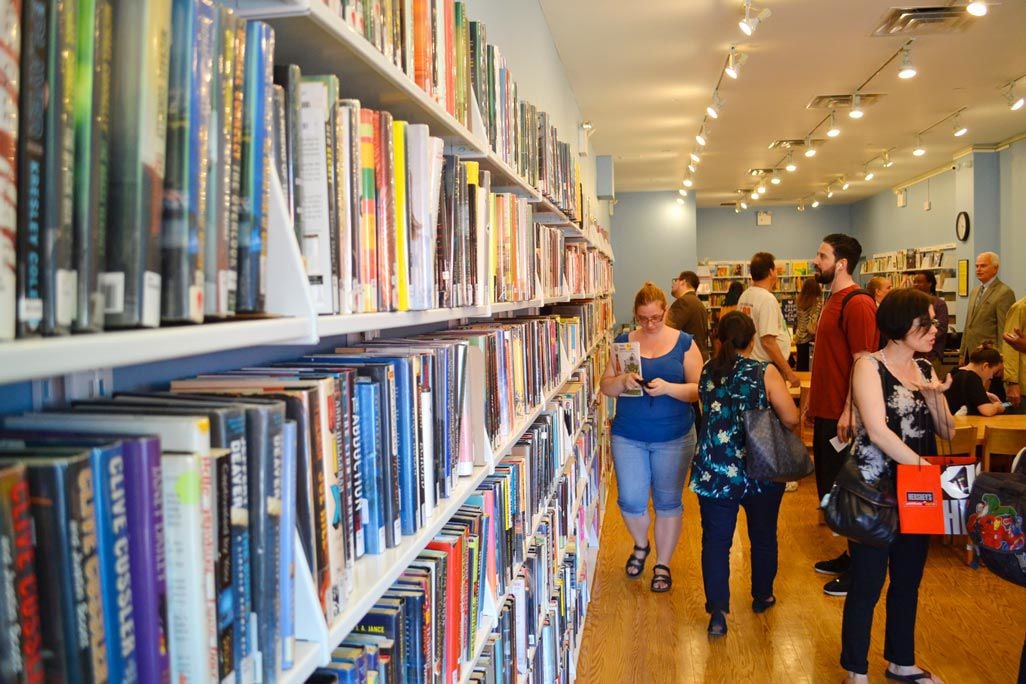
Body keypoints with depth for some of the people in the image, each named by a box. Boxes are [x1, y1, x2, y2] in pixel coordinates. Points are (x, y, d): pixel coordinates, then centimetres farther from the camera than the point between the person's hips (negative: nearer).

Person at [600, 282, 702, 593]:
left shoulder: (684, 343, -2)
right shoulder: (623, 341, 3)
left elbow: (698, 390, -6)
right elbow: (606, 387, 3)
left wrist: (667, 387, -24)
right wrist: (623, 381, -19)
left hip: (674, 438, -1)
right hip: (628, 436, 2)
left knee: (668, 503, 8)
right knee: (630, 501, 4)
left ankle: (663, 564, 26)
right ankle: (641, 545, 35)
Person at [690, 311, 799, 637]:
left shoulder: (707, 373, -1)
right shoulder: (765, 372, -11)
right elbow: (791, 418, -14)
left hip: (715, 470, 1)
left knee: (716, 539, 5)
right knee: (763, 536, 20)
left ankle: (717, 611, -2)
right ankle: (762, 596, 37)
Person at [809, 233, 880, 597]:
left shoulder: (857, 304, -16)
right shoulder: (833, 301, 13)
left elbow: (862, 362, -21)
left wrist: (848, 413, -24)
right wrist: (813, 401, 19)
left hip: (841, 416, -9)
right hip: (826, 412, 9)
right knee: (830, 488, 17)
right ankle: (850, 556, 30)